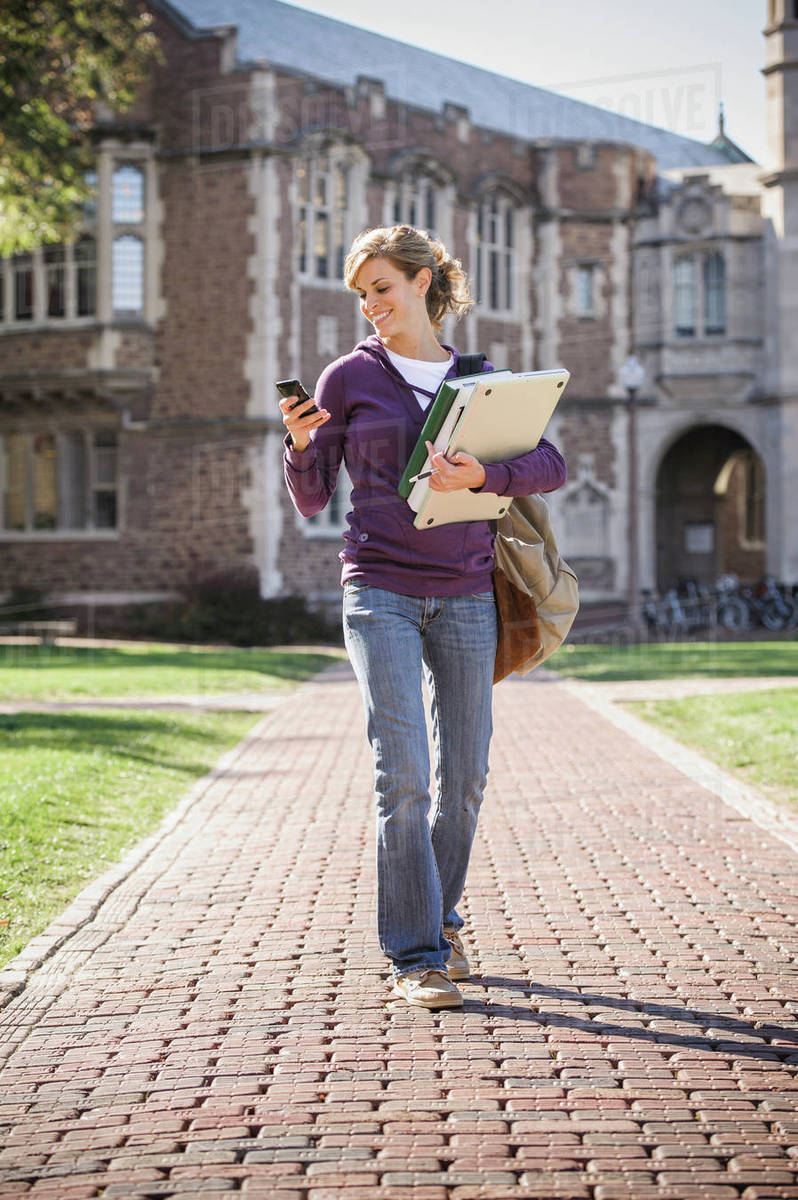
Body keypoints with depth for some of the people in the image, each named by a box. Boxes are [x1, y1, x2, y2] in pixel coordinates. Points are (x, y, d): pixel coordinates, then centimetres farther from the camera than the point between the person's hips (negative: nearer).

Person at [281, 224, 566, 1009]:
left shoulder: (482, 379, 10)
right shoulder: (349, 378, 6)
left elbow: (552, 465, -3)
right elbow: (311, 500, 8)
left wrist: (480, 475, -21)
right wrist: (300, 443, -12)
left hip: (465, 593, 2)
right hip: (380, 590, -2)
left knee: (465, 776, 6)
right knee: (402, 773, -12)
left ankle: (439, 917, 28)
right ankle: (415, 953, -6)